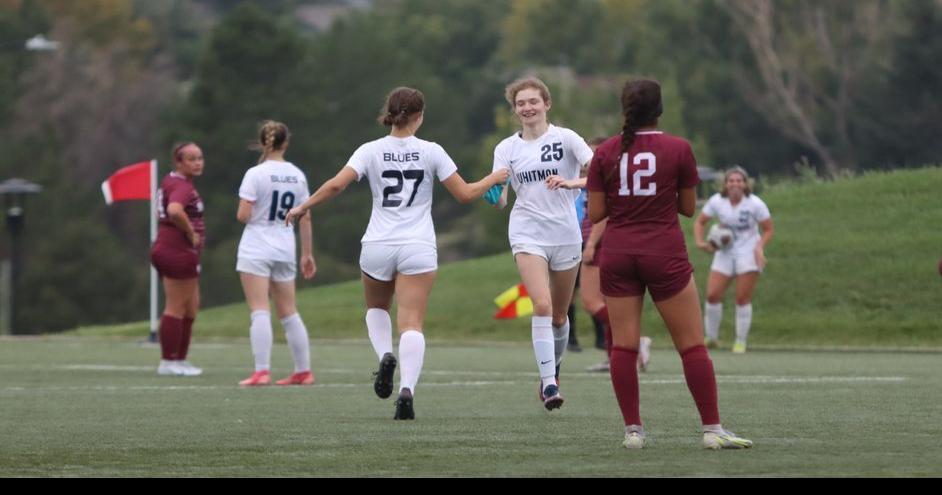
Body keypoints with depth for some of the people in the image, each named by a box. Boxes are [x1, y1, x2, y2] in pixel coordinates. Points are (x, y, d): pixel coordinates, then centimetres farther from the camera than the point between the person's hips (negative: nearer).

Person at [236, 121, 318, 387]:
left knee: (260, 312, -8)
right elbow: (305, 218, 9)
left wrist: (253, 214, 9)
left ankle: (262, 372, -16)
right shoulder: (297, 176, 5)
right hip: (285, 250, 5)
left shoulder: (256, 174, -10)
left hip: (256, 250, -5)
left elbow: (243, 215, -15)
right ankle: (303, 371, 15)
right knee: (289, 313, 13)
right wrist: (307, 253, 16)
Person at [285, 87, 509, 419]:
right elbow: (464, 194, 1)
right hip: (418, 248, -1)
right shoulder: (430, 152, -1)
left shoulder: (371, 151, -1)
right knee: (412, 324, -5)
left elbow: (337, 184, -11)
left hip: (377, 246, 1)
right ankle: (407, 389, -27)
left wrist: (304, 206, 3)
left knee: (376, 308, 27)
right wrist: (494, 179, 18)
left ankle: (385, 355, -3)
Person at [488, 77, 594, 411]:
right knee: (542, 305, -19)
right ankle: (548, 383, -20)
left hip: (565, 235, 0)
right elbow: (500, 200, 1)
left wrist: (571, 182, -34)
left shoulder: (565, 138, -2)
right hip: (527, 234, 0)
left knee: (559, 315, 11)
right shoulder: (507, 148, 5)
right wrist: (495, 191, -22)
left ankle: (554, 368, 37)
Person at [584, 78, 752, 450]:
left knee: (623, 345, 5)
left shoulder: (605, 153, 1)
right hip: (665, 255, -2)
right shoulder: (678, 149, -4)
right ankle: (712, 429, -1)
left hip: (617, 254, 2)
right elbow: (688, 207, 3)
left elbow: (595, 212, 1)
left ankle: (632, 429, 3)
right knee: (692, 345, 1)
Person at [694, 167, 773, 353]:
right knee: (712, 295, -7)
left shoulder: (755, 204, -11)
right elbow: (700, 222, 8)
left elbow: (768, 230, -3)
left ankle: (741, 342, 7)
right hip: (724, 253, 3)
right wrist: (700, 242, -10)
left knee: (743, 298, -6)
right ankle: (711, 337, 11)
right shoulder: (717, 201, -4)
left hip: (748, 253, -3)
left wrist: (760, 247, -20)